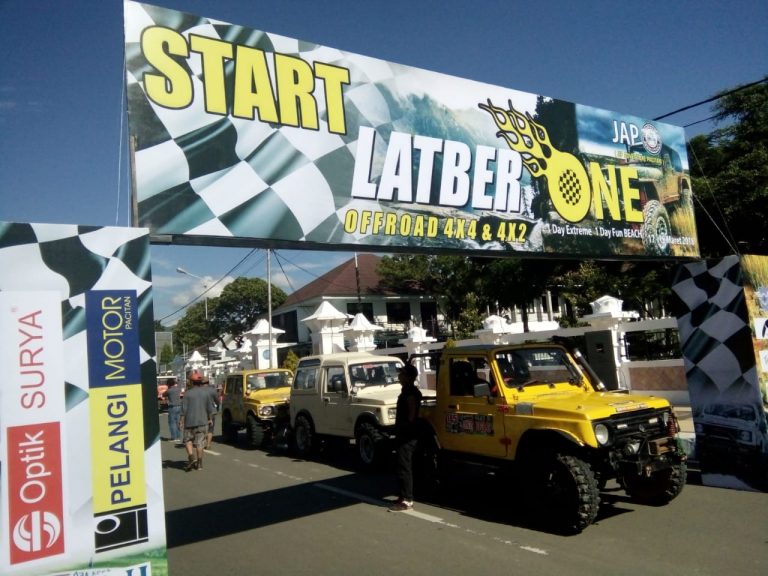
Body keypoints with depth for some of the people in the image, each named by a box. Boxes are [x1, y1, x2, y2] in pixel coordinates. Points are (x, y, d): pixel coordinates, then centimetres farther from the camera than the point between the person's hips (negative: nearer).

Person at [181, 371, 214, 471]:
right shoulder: (206, 393, 3)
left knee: (188, 440, 13)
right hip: (202, 421, 3)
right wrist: (209, 419, 20)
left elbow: (184, 409, -8)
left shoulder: (188, 393, -7)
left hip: (190, 421, -2)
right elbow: (209, 408, 8)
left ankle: (191, 457, -7)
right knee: (200, 442, 5)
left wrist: (182, 421, -3)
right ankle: (199, 464, 7)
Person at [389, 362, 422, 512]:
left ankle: (407, 501, -4)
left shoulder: (411, 393, -18)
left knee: (404, 467, -8)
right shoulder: (406, 391, 14)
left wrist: (405, 427, -12)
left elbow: (411, 415, -22)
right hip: (403, 435, 11)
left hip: (407, 436, -11)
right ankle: (405, 496, 23)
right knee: (404, 467, 15)